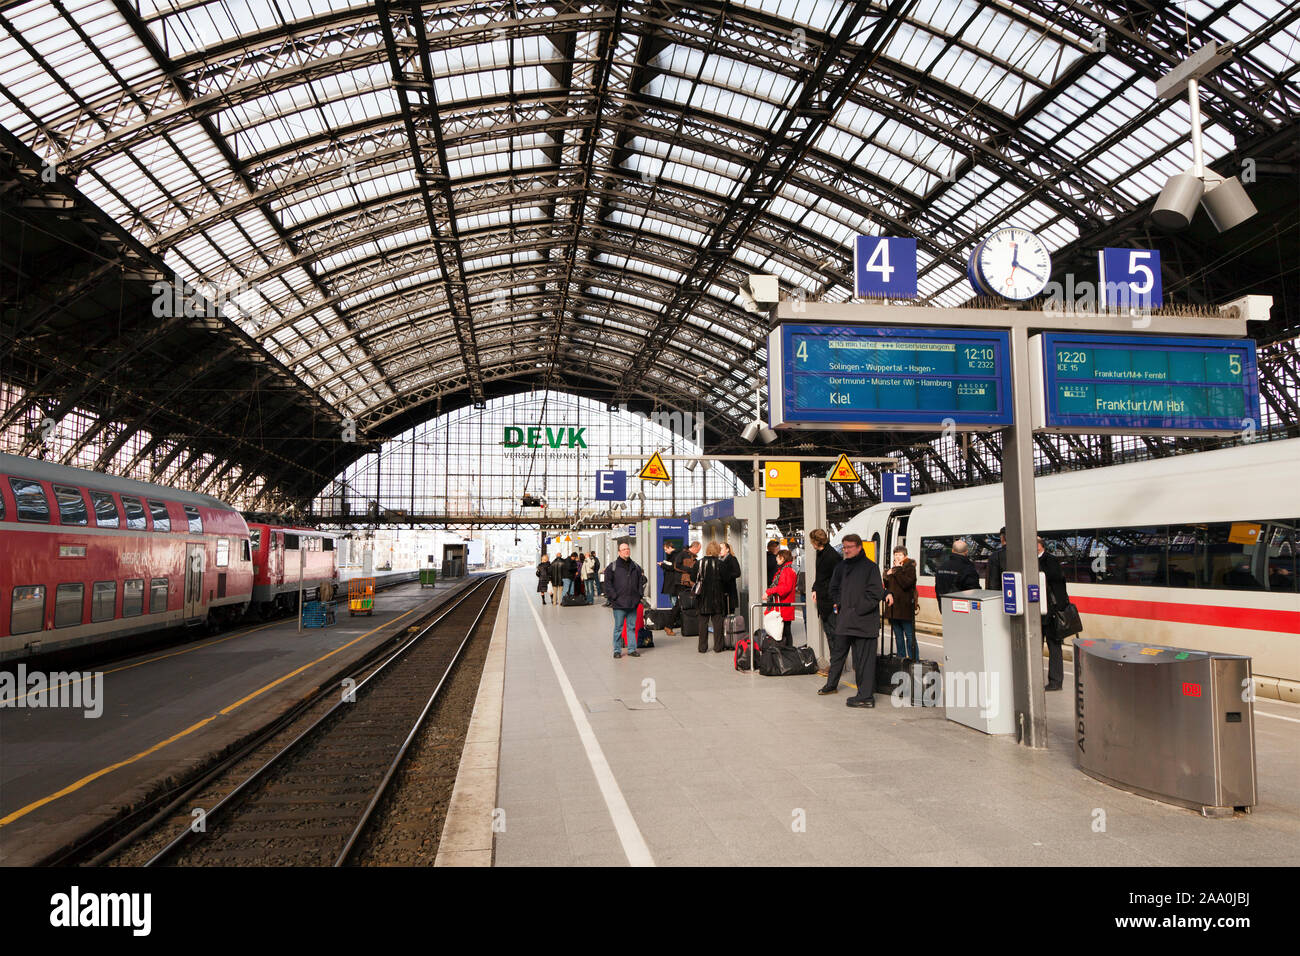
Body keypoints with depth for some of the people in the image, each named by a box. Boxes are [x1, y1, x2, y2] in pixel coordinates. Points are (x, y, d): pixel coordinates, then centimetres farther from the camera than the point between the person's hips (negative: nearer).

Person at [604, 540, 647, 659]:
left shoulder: (635, 566, 12)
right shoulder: (612, 566, -3)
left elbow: (642, 580, 20)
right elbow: (607, 583, -5)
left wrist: (639, 594, 9)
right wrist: (614, 596, -10)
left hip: (633, 604, 4)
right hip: (619, 604, -4)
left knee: (632, 627, 8)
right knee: (619, 627, 1)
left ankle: (632, 649, 16)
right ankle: (617, 650, 9)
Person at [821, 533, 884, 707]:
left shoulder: (870, 567, -7)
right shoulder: (841, 567, 12)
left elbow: (875, 593, -12)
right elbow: (834, 587, 23)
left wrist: (857, 610, -13)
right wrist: (836, 603, 6)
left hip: (863, 622, -7)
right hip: (844, 621, 7)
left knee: (864, 659, -4)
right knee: (837, 652, 19)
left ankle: (866, 696, 0)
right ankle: (831, 685, 36)